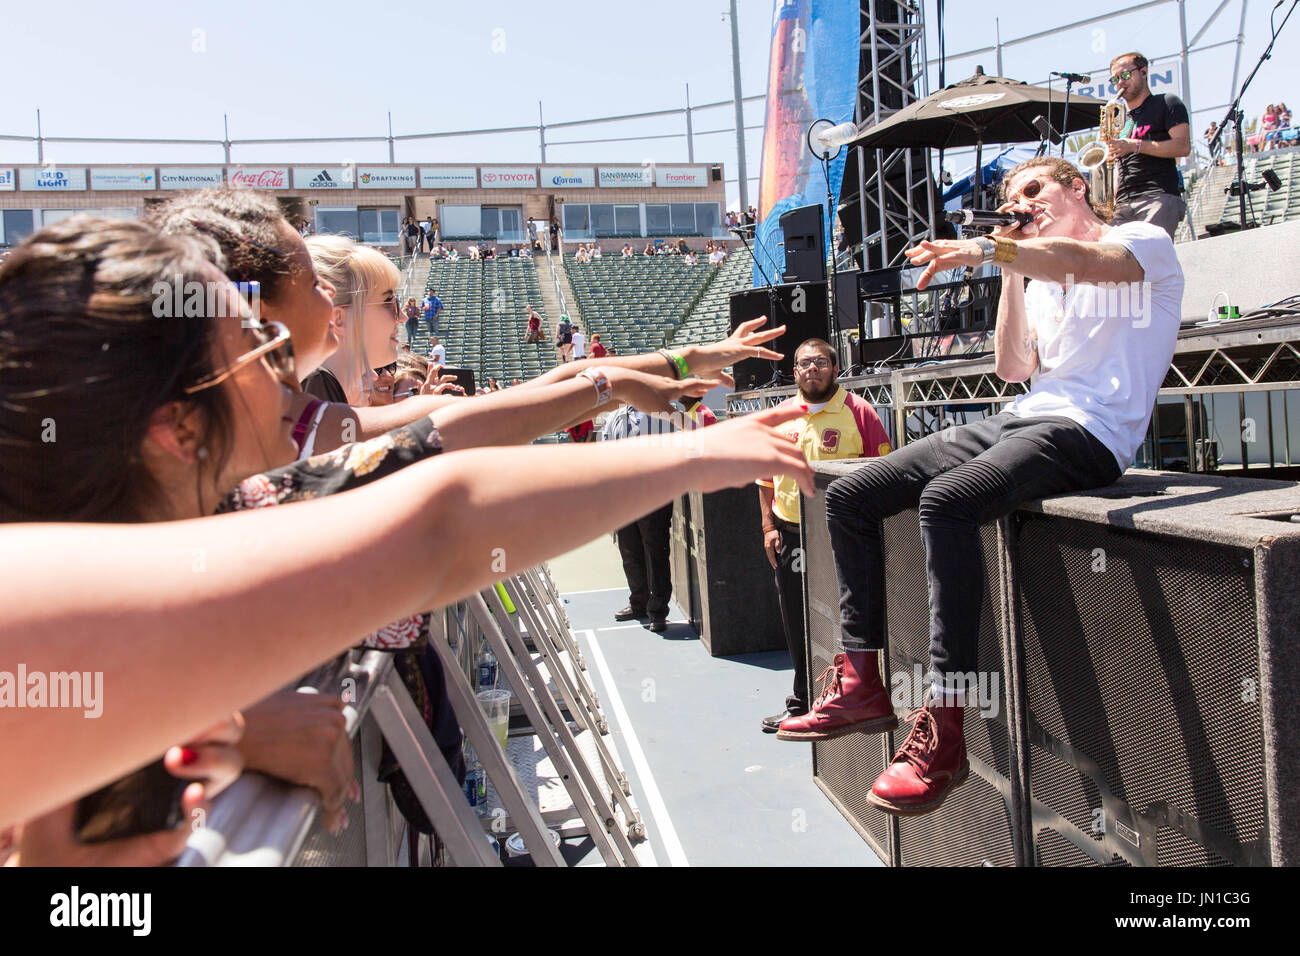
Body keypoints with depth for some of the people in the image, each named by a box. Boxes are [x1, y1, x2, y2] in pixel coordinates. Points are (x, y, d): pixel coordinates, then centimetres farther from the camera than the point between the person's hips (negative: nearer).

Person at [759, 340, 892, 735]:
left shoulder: (857, 411, -2)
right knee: (797, 626, 12)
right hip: (790, 535, 5)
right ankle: (802, 705, 27)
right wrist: (769, 526, 7)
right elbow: (766, 476, 15)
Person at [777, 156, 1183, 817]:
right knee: (848, 497, -5)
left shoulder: (1146, 241, 5)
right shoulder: (1040, 275, 27)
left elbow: (1086, 262, -20)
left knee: (946, 499, -37)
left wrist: (987, 250, -34)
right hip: (1020, 418, 8)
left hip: (1086, 433, -8)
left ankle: (944, 727, -32)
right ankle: (861, 683, -4)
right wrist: (1010, 273, 11)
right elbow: (1012, 369, 16)